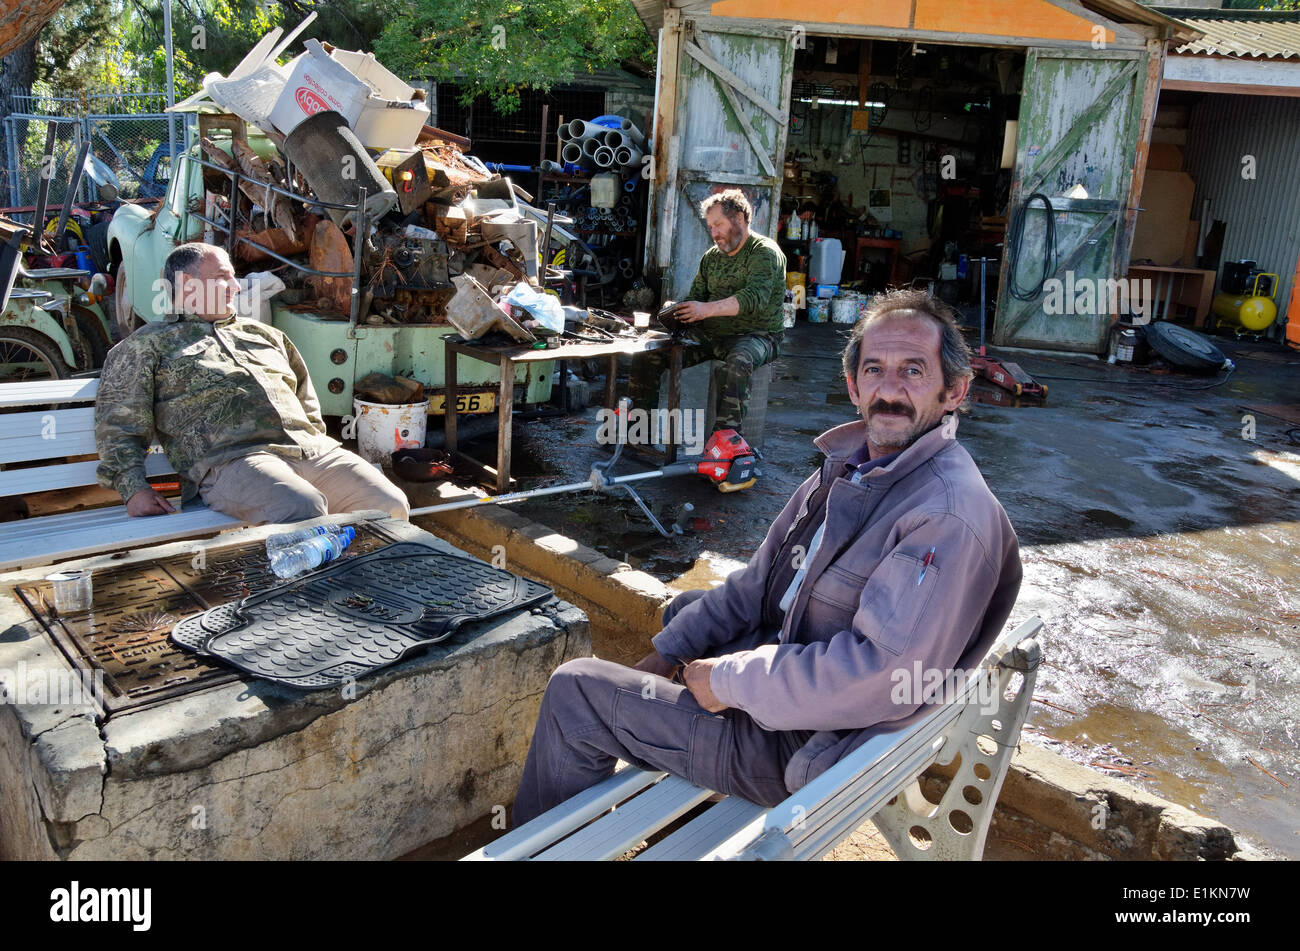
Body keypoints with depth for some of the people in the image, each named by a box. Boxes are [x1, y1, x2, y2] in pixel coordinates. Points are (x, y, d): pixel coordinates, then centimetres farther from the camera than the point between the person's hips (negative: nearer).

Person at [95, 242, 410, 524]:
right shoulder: (147, 345, 18)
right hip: (229, 460, -5)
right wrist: (135, 488, -6)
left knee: (392, 506, -18)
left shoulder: (263, 334, 33)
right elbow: (117, 425, 9)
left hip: (310, 448, 5)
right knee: (305, 512, -37)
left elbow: (308, 403, 35)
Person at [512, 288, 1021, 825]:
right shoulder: (850, 464, 4)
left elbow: (880, 675, -31)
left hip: (808, 750, -9)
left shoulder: (952, 518, -26)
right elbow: (762, 578, 9)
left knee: (573, 691, -6)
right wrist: (669, 654, 3)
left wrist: (730, 681, -23)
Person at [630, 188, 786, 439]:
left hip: (755, 335, -6)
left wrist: (708, 309, -38)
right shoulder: (711, 256, 16)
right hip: (710, 334, 7)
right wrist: (677, 313, -11)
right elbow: (695, 297, 14)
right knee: (649, 350, -7)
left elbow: (755, 297, -25)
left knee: (739, 361, -42)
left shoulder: (765, 252, -8)